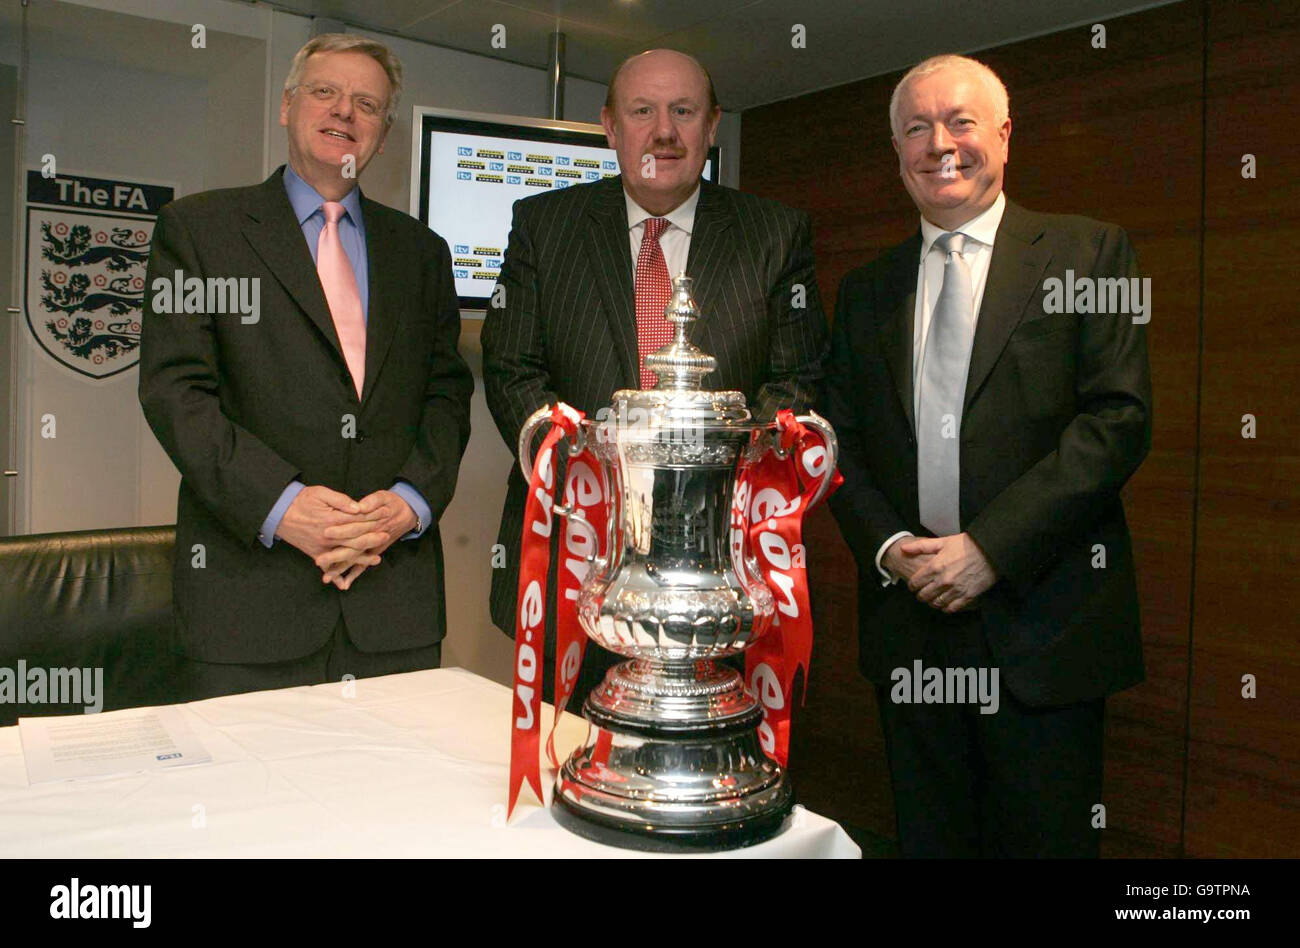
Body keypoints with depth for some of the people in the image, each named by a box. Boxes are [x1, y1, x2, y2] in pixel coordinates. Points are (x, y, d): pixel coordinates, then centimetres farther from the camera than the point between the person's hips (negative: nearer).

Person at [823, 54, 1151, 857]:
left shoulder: (1089, 253, 1)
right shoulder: (866, 290, 12)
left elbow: (1119, 418, -9)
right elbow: (840, 440, 11)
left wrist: (990, 547, -15)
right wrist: (886, 544, -7)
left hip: (1043, 627, -3)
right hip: (909, 620, 3)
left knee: (1045, 838, 8)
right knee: (929, 837, 14)